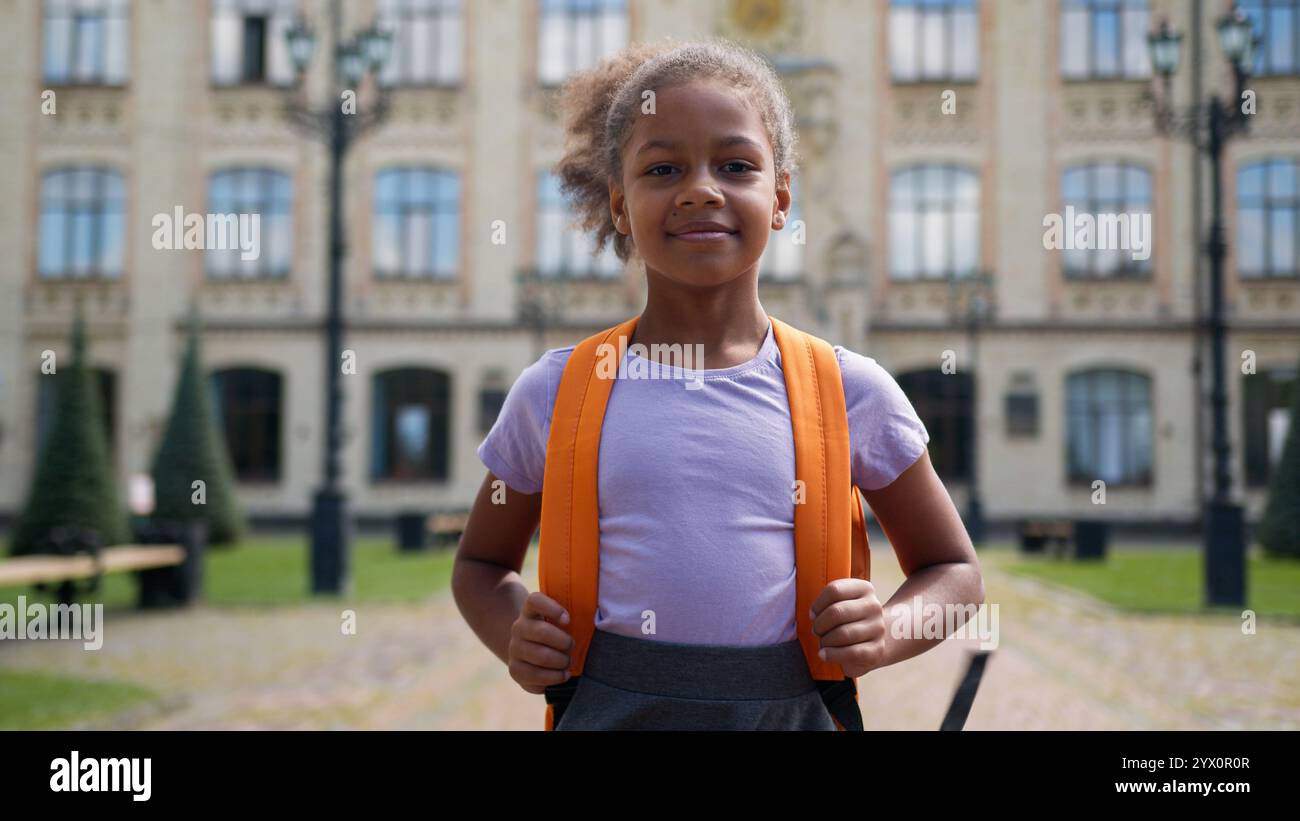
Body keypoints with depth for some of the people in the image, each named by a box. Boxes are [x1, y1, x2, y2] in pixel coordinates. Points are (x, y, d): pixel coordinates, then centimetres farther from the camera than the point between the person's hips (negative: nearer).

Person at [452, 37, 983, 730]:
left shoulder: (850, 391, -3)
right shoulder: (553, 391, -2)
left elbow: (954, 572, 9)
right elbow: (482, 562, 13)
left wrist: (883, 636, -11)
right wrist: (516, 640, -7)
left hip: (789, 709, 0)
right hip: (607, 707, 0)